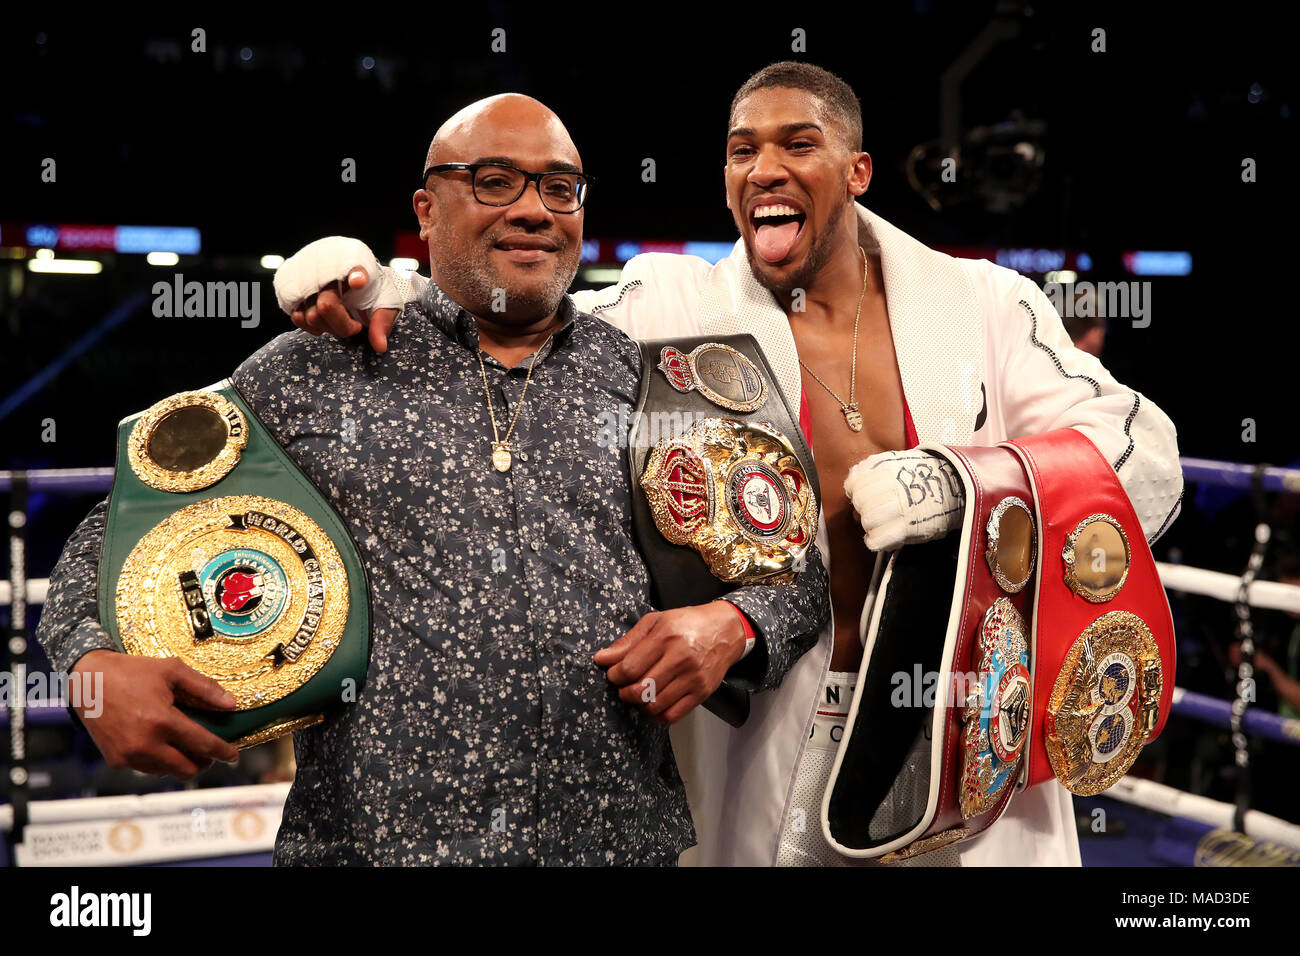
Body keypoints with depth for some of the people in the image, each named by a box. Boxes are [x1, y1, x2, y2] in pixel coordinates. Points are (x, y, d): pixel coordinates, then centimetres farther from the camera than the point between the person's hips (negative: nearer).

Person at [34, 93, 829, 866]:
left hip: (620, 837, 2)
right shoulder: (309, 373, 4)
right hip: (363, 836, -1)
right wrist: (96, 662, -10)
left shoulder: (649, 382, 8)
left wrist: (731, 625, -8)